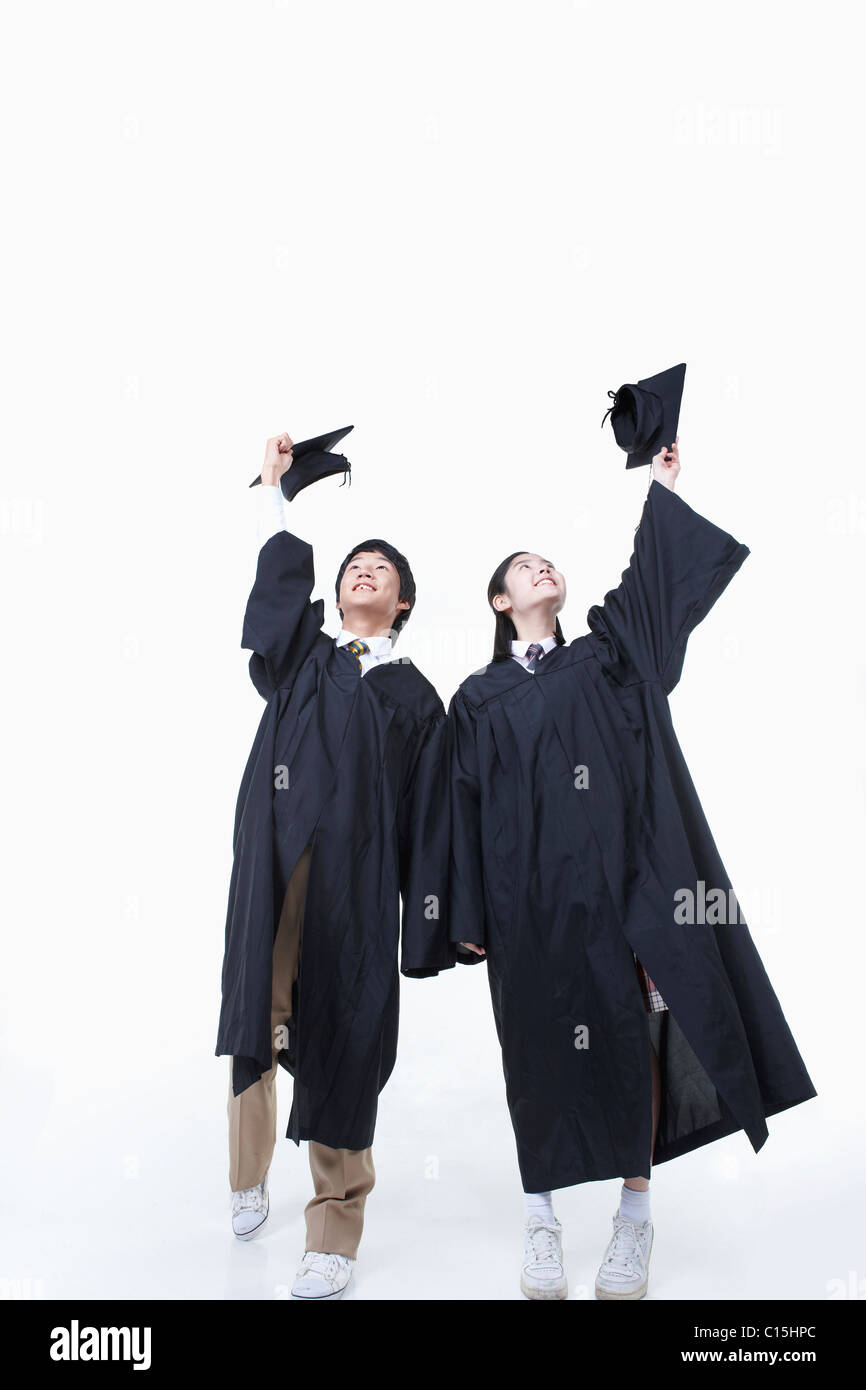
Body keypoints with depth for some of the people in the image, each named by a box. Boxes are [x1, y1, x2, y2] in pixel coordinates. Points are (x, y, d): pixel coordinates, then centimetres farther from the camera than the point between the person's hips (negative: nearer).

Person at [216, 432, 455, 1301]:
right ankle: (248, 1180, 35)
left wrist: (429, 930, -1)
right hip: (273, 866, 2)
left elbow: (428, 820, 4)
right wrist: (273, 482, 0)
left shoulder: (417, 697, 10)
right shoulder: (299, 660, 14)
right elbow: (283, 573, 0)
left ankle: (334, 1229, 19)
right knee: (256, 1018, 9)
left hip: (357, 883, -1)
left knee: (343, 1044, 1)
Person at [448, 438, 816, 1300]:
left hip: (622, 874, 1)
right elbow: (467, 809, 6)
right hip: (532, 888, -1)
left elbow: (657, 578, 7)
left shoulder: (605, 659, 17)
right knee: (540, 1042, 3)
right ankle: (540, 1218, 17)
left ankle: (635, 1218, 13)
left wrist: (659, 484, 4)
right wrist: (468, 915, 0)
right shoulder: (479, 699, 12)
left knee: (633, 1035, 0)